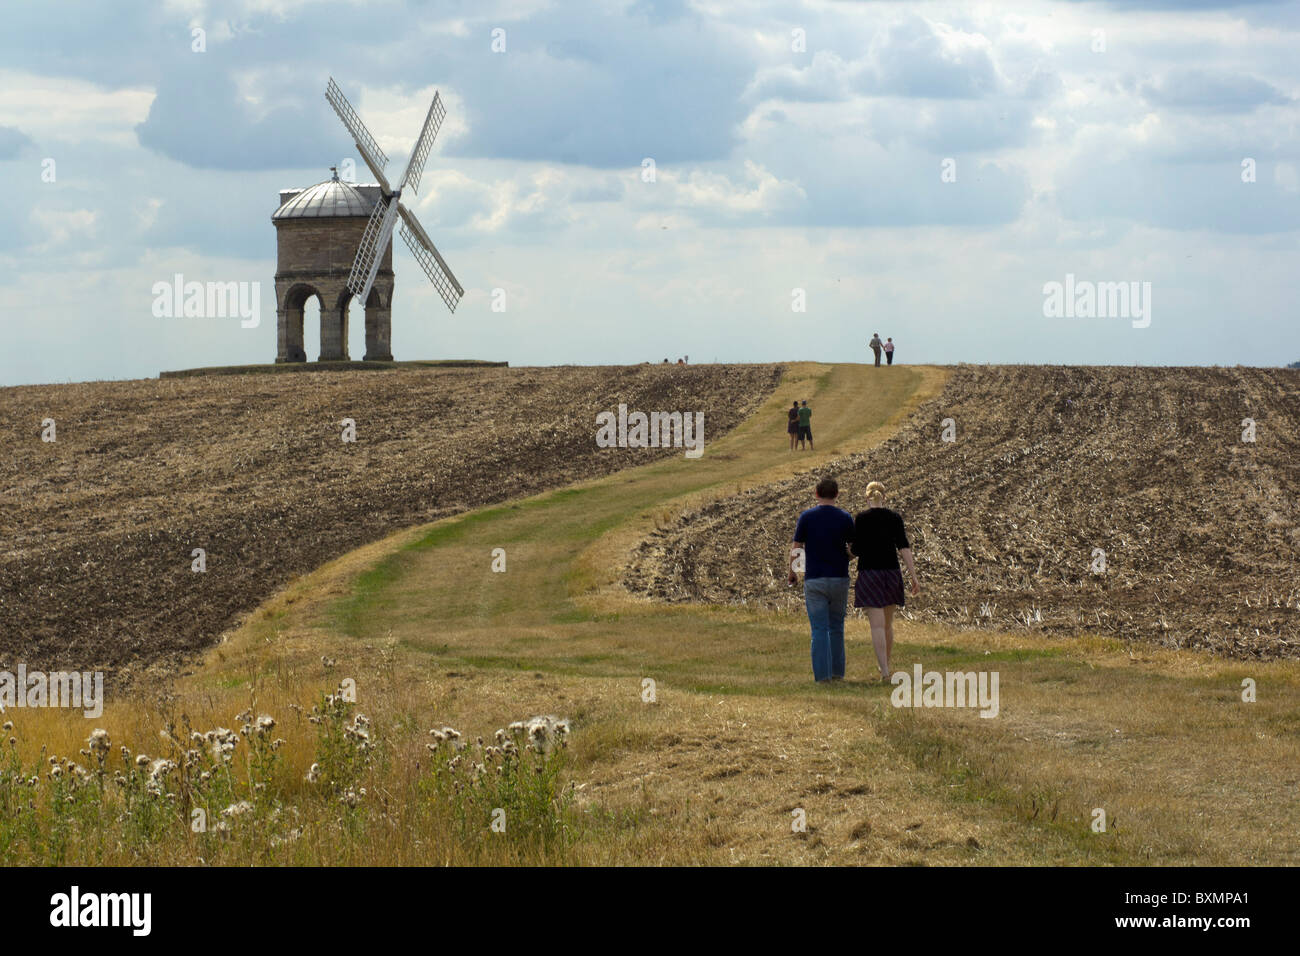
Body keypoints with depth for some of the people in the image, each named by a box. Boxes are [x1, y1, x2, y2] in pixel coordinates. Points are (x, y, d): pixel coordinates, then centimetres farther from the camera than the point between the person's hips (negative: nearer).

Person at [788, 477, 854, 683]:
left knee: (819, 629, -1)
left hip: (814, 580, -1)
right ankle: (837, 671, 18)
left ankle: (822, 674, -7)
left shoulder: (806, 517, -4)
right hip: (839, 579, 1)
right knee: (836, 628, 15)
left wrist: (792, 573, 15)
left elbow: (796, 549, -1)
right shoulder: (845, 518, -2)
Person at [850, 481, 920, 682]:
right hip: (891, 573, 3)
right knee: (887, 623, 18)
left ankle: (885, 671, -19)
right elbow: (904, 547, -5)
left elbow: (856, 550, -4)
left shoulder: (861, 519, -5)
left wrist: (849, 547, 20)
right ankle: (886, 666, 29)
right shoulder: (895, 517, 2)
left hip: (869, 574, -3)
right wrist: (914, 576, -7)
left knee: (877, 625, -8)